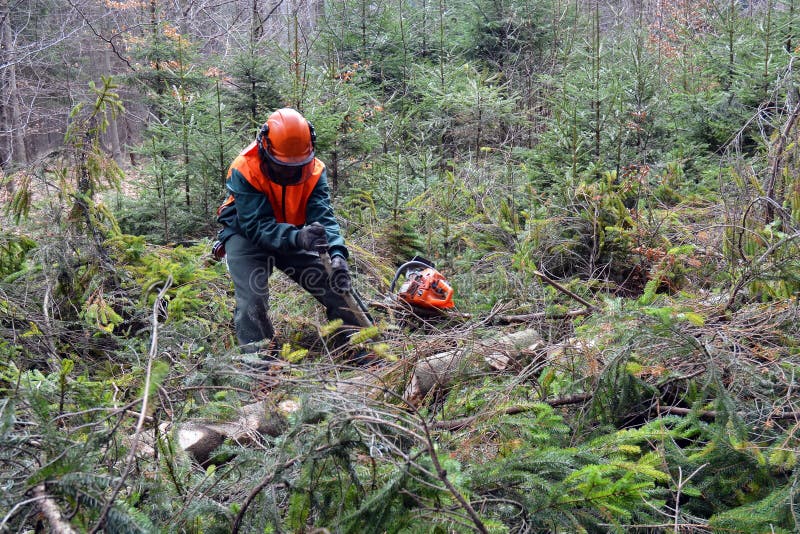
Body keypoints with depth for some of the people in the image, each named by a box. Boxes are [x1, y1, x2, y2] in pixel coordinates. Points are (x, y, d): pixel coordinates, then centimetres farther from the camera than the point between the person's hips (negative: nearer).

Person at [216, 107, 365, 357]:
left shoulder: (314, 170, -16)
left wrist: (337, 253, -46)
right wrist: (298, 238, -52)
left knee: (338, 285, -4)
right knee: (252, 301, -25)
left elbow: (323, 216, -26)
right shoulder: (244, 170, -29)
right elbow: (257, 226, -35)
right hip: (246, 236, -4)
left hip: (294, 238, 4)